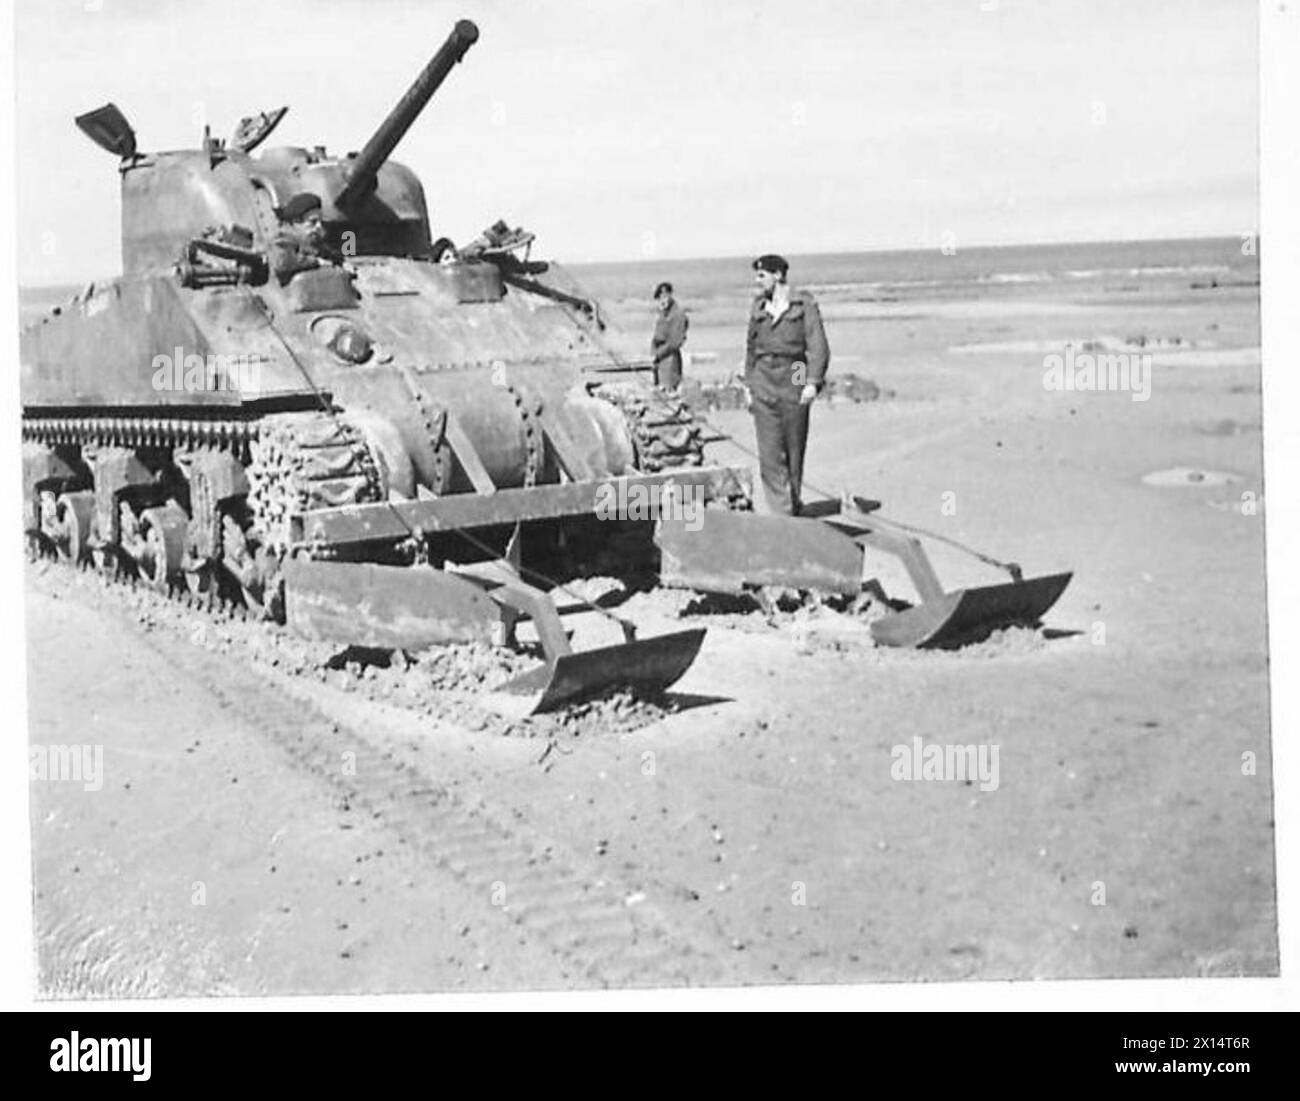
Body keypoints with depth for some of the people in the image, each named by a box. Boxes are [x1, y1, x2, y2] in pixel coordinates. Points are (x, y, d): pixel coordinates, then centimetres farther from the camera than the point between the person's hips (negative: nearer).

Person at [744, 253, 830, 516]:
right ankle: (781, 512, -5)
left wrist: (813, 382, -15)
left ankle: (794, 502, 26)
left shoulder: (804, 304, -2)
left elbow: (818, 346, -6)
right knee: (770, 452, -6)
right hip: (764, 383, 3)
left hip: (793, 382, -3)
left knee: (795, 450, 7)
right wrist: (748, 385, 14)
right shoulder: (758, 307, 10)